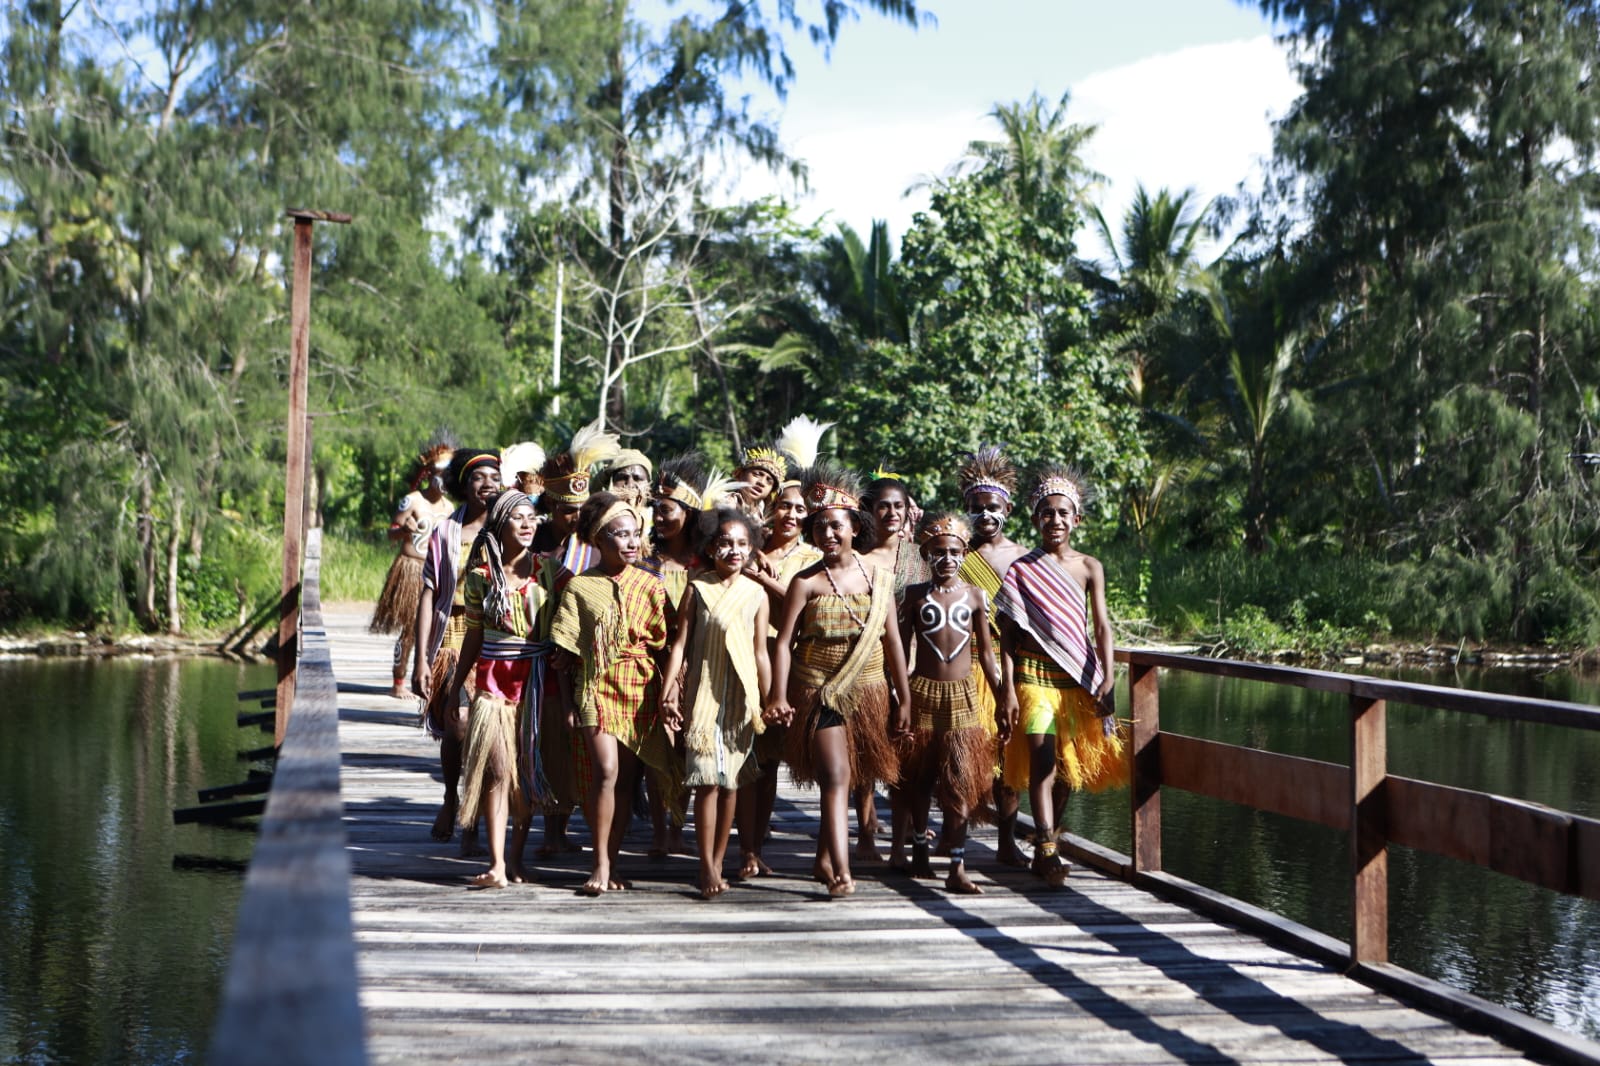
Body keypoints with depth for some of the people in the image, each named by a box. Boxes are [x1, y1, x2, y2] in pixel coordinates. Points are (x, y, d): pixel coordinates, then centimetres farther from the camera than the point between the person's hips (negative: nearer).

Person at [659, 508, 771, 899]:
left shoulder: (756, 594, 6)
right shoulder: (697, 589, 1)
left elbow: (760, 653, 9)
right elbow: (680, 643, 0)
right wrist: (668, 691, -7)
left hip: (741, 696, 2)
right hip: (703, 694, -2)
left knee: (730, 782, 5)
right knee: (707, 780, -8)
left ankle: (717, 864, 15)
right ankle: (707, 867, -3)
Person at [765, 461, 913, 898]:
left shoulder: (878, 579, 6)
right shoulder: (806, 582, -4)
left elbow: (892, 641, 9)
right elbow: (784, 641, -8)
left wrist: (904, 700, 8)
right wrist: (778, 694, -20)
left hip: (867, 692, 4)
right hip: (820, 692, -4)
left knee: (851, 776, 11)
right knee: (835, 776, -14)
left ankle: (824, 859, 28)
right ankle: (841, 872, -20)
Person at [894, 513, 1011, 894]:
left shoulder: (974, 597, 4)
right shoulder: (916, 595, 2)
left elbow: (986, 652, 9)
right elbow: (901, 648, 5)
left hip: (962, 695, 0)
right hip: (923, 692, 0)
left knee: (960, 780, -6)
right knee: (919, 777, 9)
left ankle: (957, 868, -7)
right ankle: (919, 852, 27)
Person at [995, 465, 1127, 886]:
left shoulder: (1089, 567, 5)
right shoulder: (1021, 570, 1)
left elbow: (1101, 626, -1)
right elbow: (1008, 634, 0)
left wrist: (1107, 680, -12)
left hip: (1079, 675, 3)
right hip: (1035, 672, -2)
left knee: (1069, 764, 7)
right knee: (1042, 759, -14)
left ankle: (1045, 847, 20)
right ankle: (1048, 851, -17)